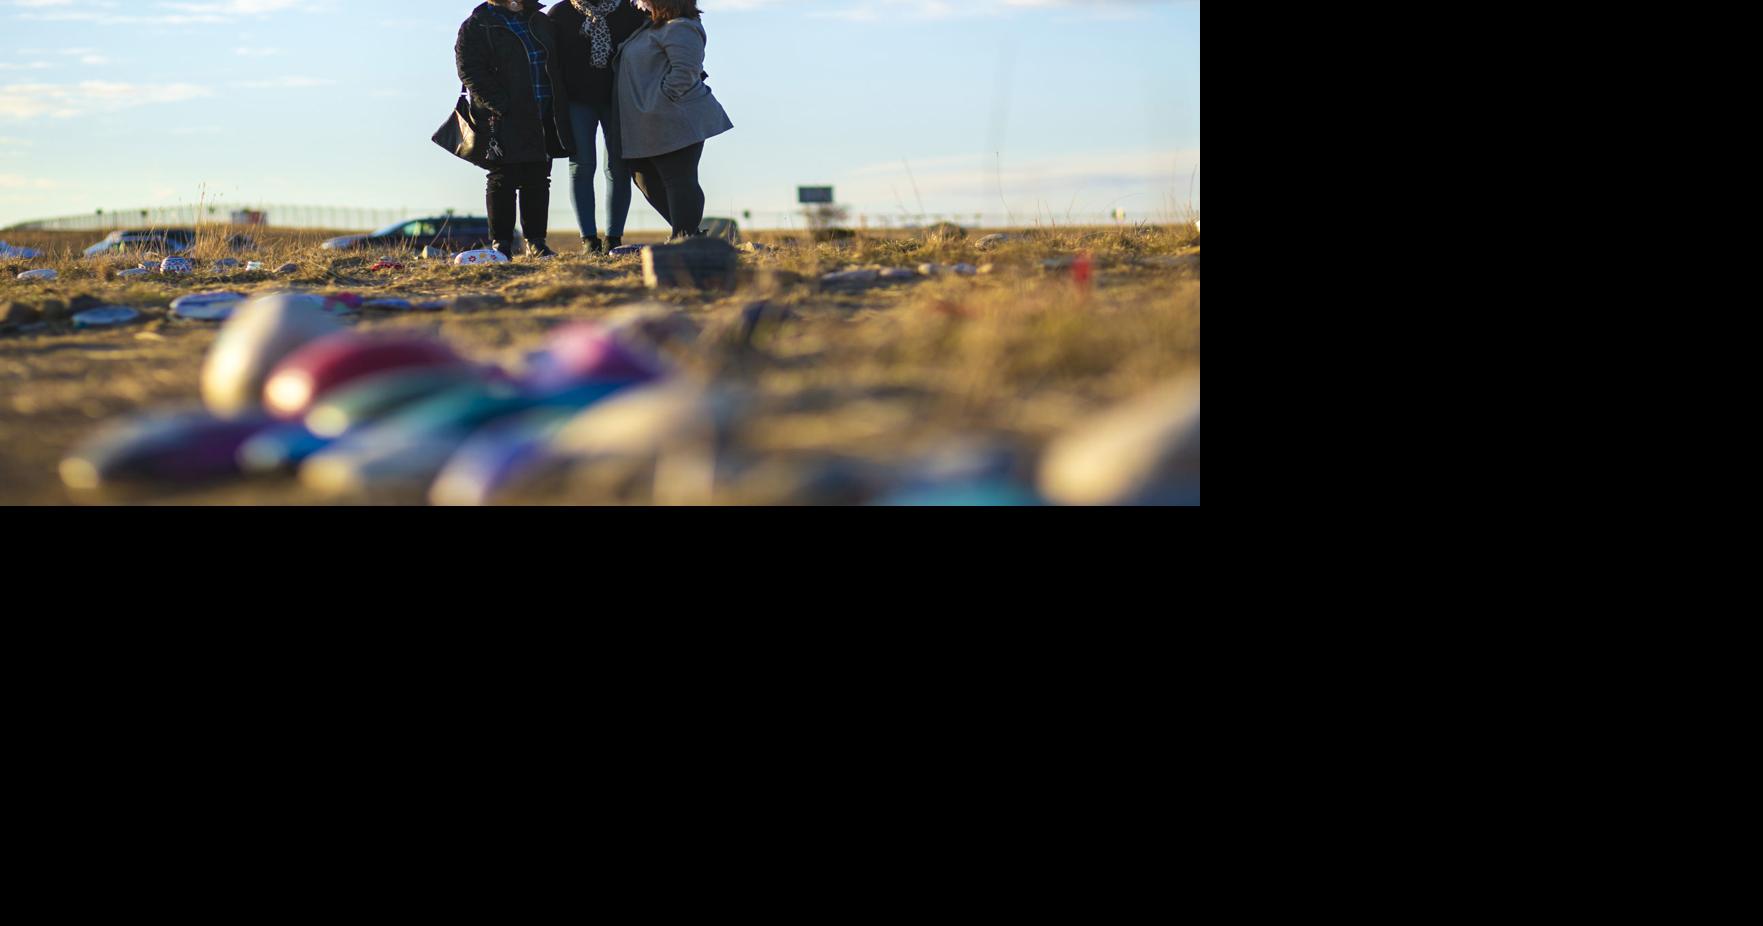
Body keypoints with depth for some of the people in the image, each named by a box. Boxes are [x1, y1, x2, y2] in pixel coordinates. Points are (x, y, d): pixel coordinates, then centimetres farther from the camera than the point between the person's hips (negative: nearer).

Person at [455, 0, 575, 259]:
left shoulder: (542, 22, 15)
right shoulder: (476, 26, -4)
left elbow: (557, 65, 22)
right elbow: (470, 72, -12)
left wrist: (558, 106, 9)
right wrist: (500, 105, -20)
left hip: (543, 119, 5)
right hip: (505, 121, -5)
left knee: (538, 181, 8)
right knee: (504, 180, -2)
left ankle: (536, 242, 14)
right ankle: (500, 243, 5)